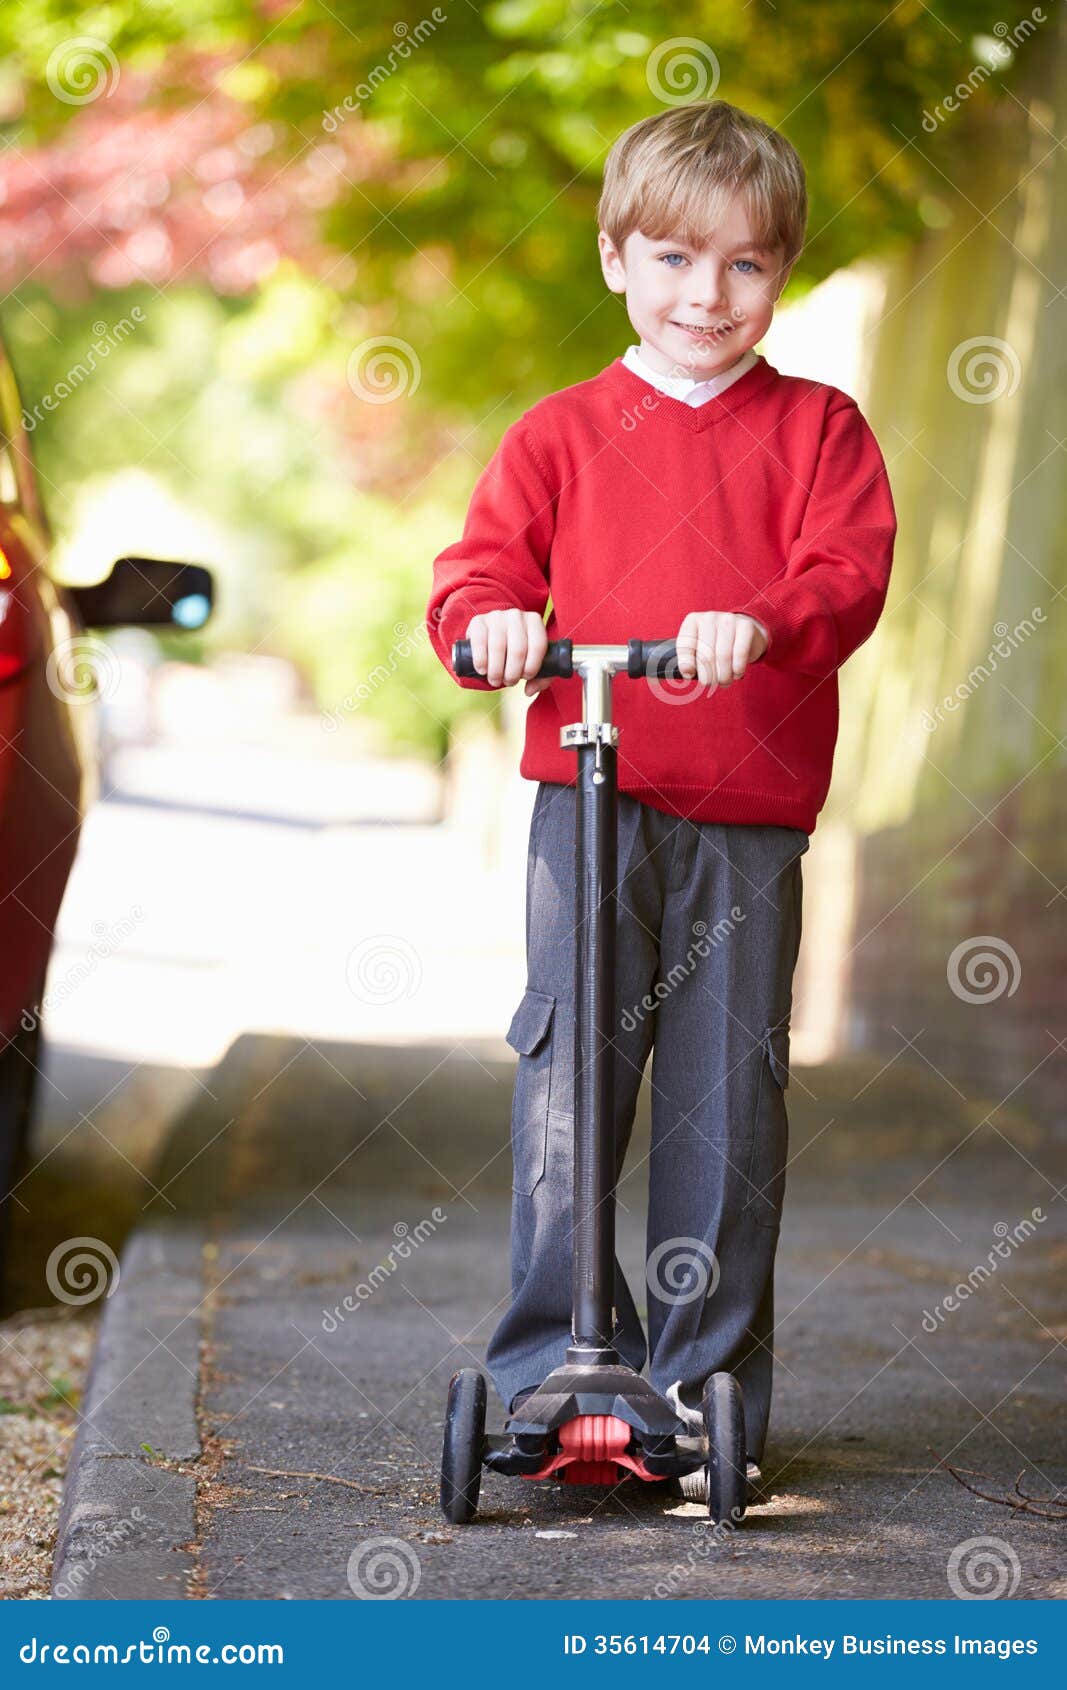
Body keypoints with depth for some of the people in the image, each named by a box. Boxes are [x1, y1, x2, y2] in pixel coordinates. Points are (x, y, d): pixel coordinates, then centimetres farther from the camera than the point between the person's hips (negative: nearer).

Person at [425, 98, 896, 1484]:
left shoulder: (817, 429, 9)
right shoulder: (561, 435, 11)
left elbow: (850, 577, -4)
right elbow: (480, 564, 6)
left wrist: (763, 625, -24)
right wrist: (492, 619, -17)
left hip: (749, 811, 0)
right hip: (589, 797, 0)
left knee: (729, 1089, 3)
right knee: (567, 1069, -4)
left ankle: (707, 1382, 13)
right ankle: (549, 1365, 5)